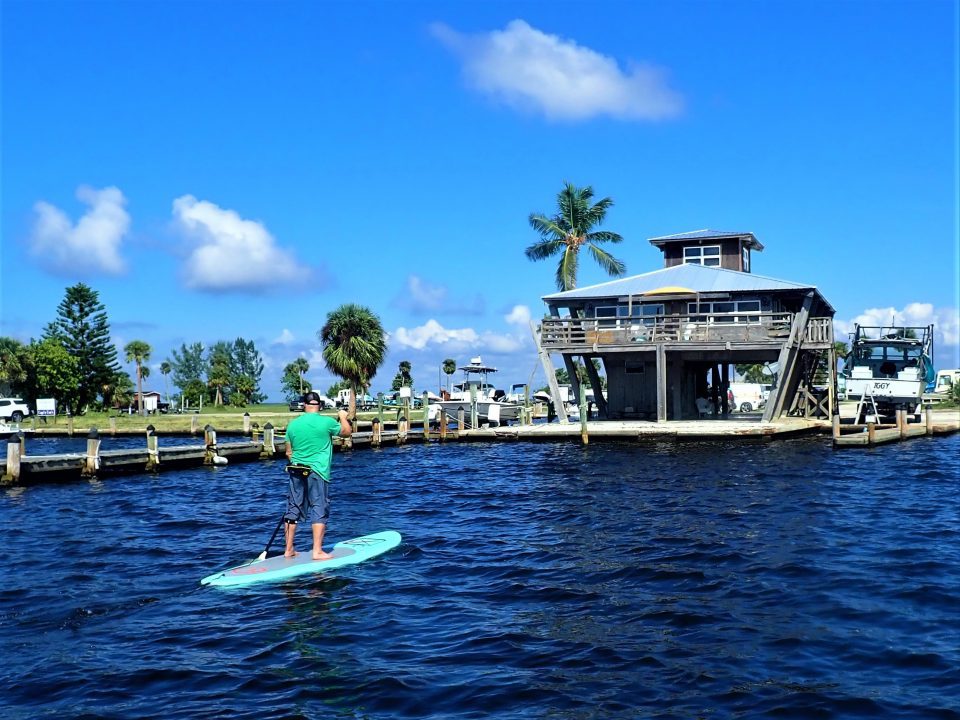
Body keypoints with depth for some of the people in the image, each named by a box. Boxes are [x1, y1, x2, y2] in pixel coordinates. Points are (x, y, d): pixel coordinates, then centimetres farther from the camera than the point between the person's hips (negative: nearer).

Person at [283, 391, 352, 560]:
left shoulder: (293, 424, 4)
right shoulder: (327, 422, -7)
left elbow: (289, 453, 10)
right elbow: (347, 432, 10)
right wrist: (343, 416, 26)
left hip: (296, 472, 4)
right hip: (317, 473, -4)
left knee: (293, 510, 11)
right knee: (319, 510, -1)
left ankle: (288, 550, 17)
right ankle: (317, 551, -4)